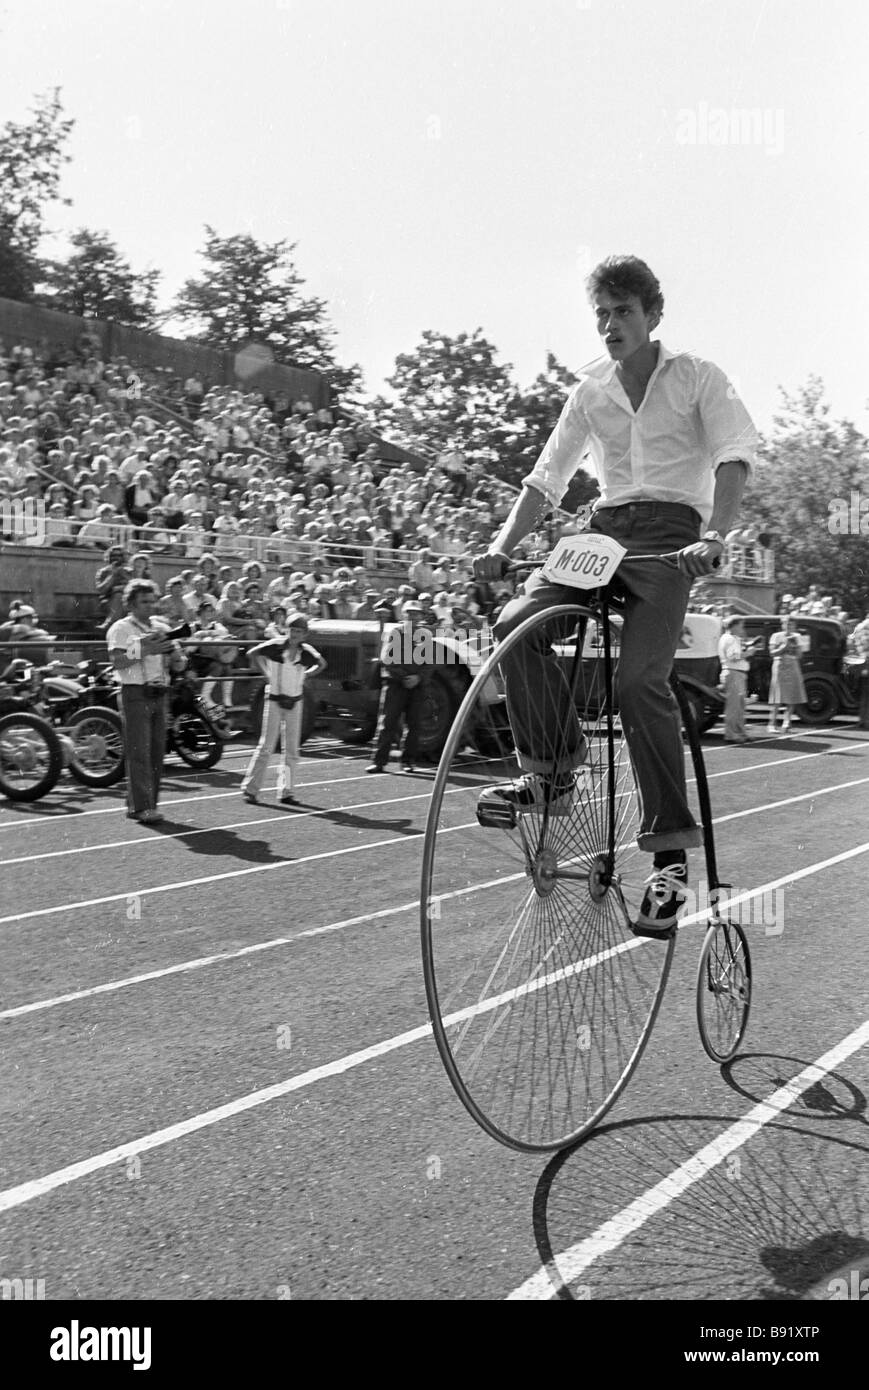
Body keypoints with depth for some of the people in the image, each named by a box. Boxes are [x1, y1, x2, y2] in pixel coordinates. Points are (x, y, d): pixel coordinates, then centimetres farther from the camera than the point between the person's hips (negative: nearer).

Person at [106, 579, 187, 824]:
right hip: (135, 695, -6)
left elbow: (179, 665, 15)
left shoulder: (162, 629, 17)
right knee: (139, 752, -9)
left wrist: (177, 658, -8)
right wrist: (143, 650, -22)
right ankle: (141, 807, -11)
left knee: (157, 751, 5)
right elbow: (117, 662, -14)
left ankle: (150, 803, 12)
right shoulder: (121, 629, 0)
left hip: (159, 695, 6)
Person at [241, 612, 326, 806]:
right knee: (266, 746, -4)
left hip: (295, 702, 3)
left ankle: (286, 792, 12)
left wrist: (306, 675, 3)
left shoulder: (307, 652, -6)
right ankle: (250, 788, 3)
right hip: (274, 700, -3)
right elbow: (252, 654, -1)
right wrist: (265, 673, -2)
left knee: (291, 749, 5)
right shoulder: (275, 647, -13)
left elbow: (321, 665, 13)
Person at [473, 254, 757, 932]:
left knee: (639, 676, -24)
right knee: (517, 625, -23)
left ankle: (671, 855, -16)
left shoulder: (696, 376, 4)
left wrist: (714, 536, -29)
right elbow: (547, 476, 14)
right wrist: (503, 544, -3)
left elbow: (736, 453, -11)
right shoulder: (591, 389, 16)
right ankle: (551, 769, -5)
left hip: (671, 532, -4)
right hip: (605, 528, 5)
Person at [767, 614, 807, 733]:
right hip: (780, 666, -5)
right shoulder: (776, 636, 0)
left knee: (792, 699, -1)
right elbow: (772, 653, -5)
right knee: (777, 700, -8)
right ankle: (771, 724, -6)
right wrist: (784, 647, -15)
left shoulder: (795, 637, 13)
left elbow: (798, 655, 11)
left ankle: (786, 723, 1)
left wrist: (794, 646, -6)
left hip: (793, 668, 5)